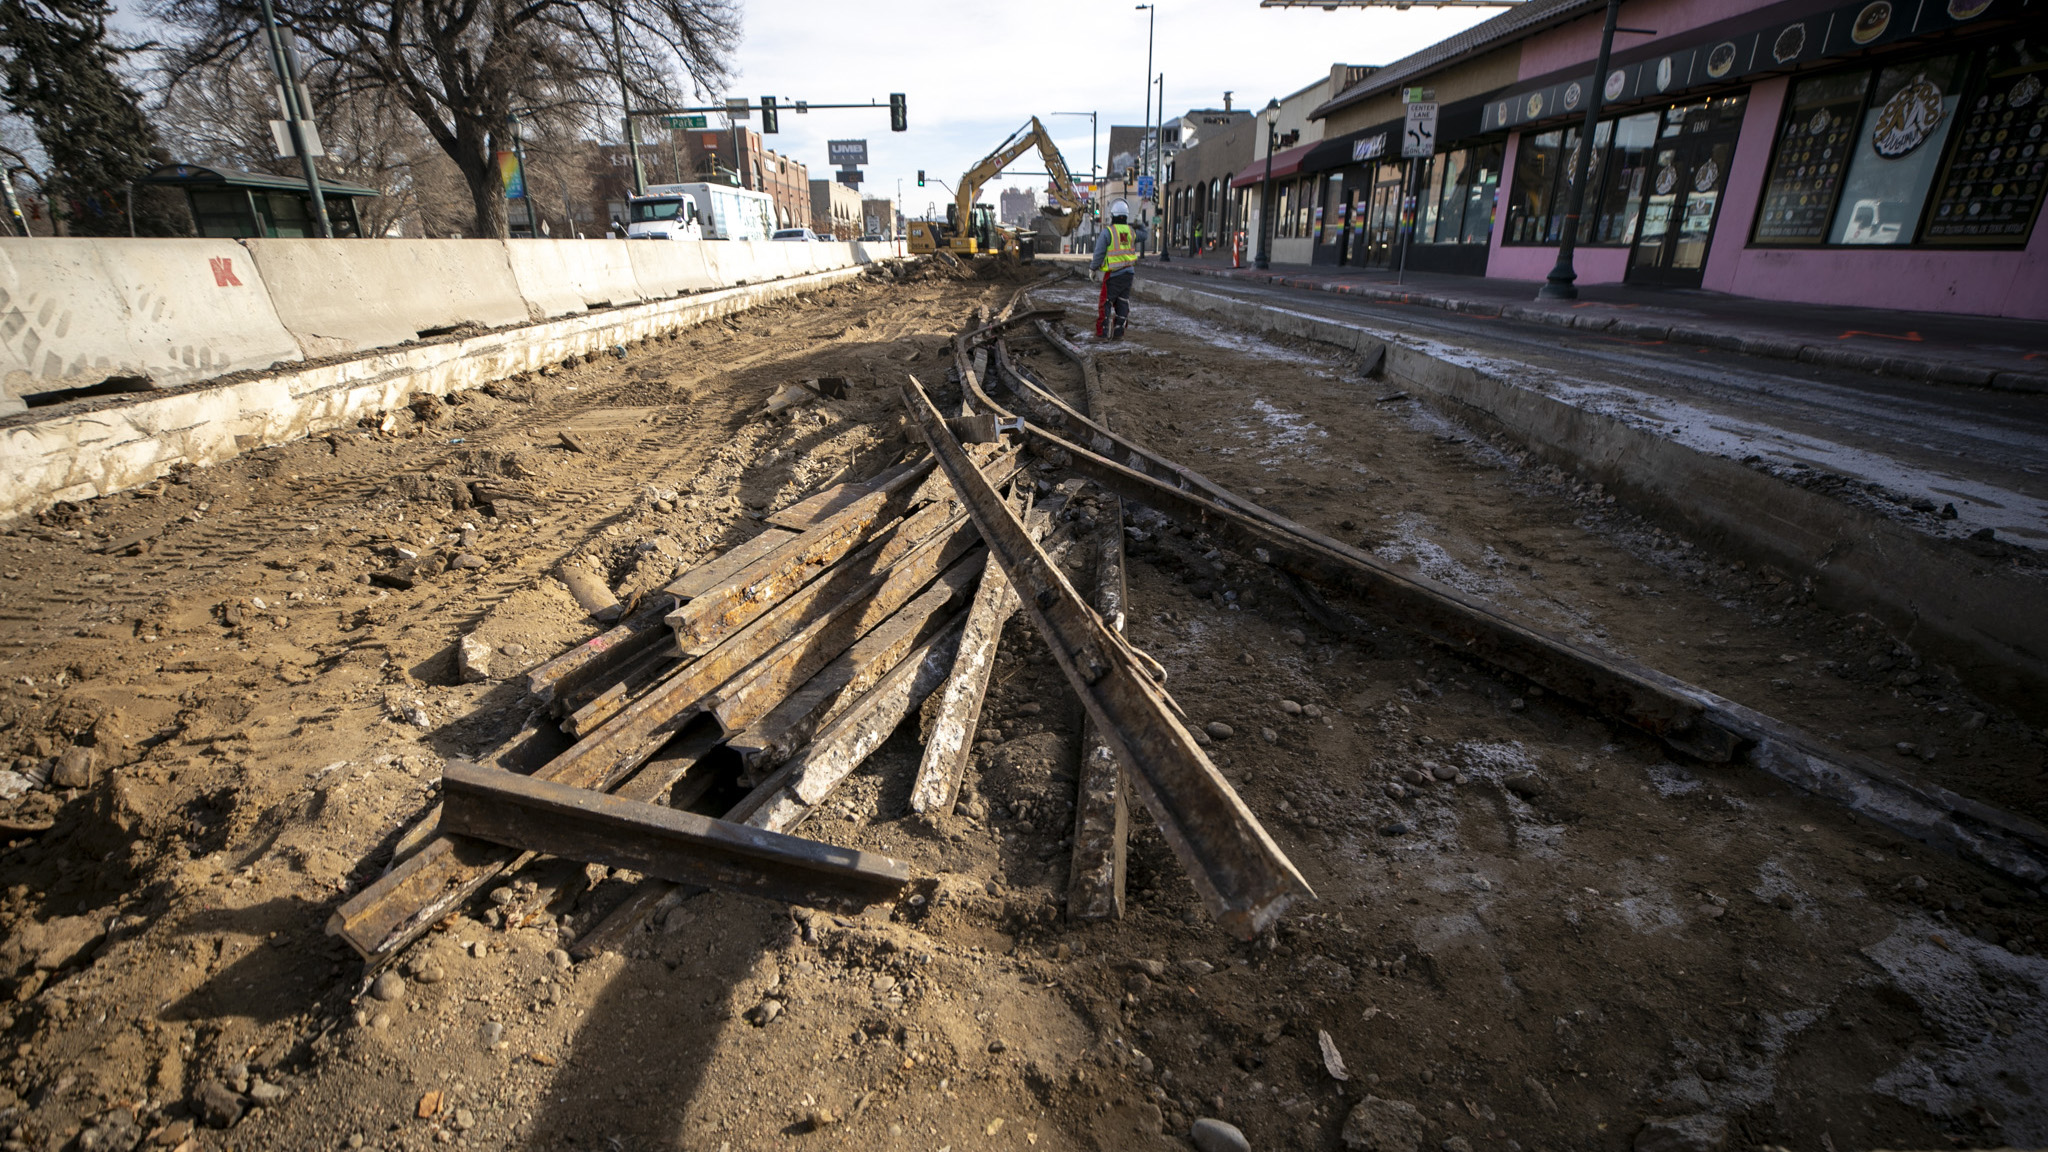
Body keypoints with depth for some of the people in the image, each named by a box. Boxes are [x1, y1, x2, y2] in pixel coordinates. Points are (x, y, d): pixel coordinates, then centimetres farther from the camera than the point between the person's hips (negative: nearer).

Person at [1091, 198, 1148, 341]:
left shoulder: (1106, 232, -13)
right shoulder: (1131, 231, 4)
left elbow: (1099, 253, -13)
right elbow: (1146, 237, 23)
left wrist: (1093, 268, 0)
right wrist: (1140, 226, 34)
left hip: (1113, 274, -5)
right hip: (1129, 272, 5)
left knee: (1106, 302, 1)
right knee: (1122, 302, 10)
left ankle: (1103, 333, -1)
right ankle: (1118, 333, 11)